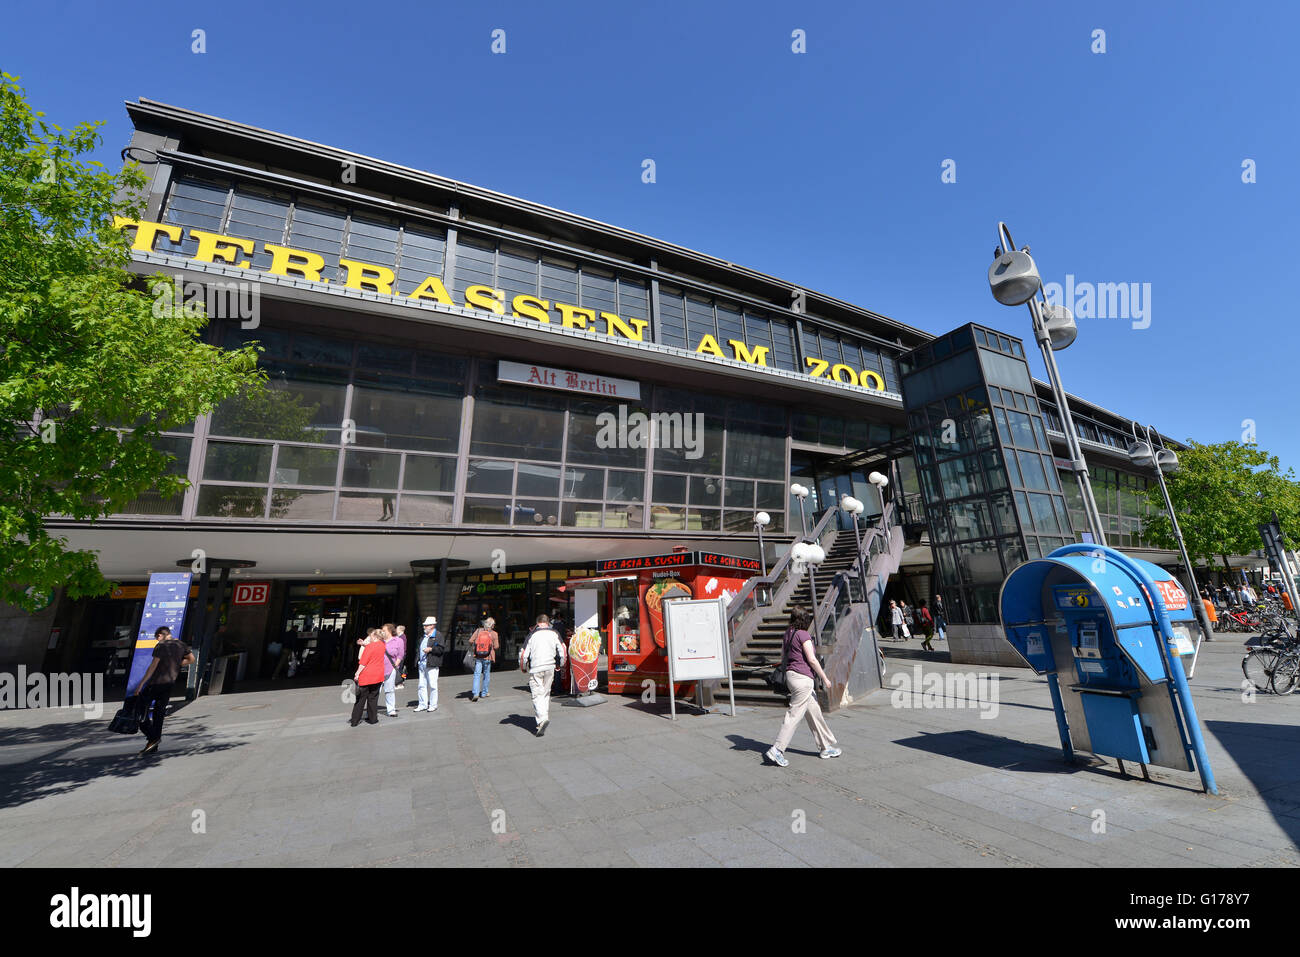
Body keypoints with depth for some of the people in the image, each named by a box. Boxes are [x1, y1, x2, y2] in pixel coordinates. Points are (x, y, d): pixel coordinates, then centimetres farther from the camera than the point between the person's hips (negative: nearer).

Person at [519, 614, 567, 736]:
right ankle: (545, 716, 21)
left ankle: (542, 719, -19)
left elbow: (524, 653, -3)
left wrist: (523, 668, 13)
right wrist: (559, 664, 21)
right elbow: (563, 651, 5)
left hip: (535, 669, -3)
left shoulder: (532, 635, -2)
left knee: (537, 695, -2)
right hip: (550, 668, 3)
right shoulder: (554, 633, 5)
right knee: (546, 693, 17)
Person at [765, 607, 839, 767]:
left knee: (814, 712, 18)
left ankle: (827, 747, 29)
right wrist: (824, 678, -6)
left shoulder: (787, 634, 10)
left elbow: (783, 657, 16)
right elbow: (812, 660, -15)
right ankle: (777, 750, -3)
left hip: (790, 675, 9)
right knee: (794, 715, -4)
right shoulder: (803, 635, -15)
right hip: (802, 678, -9)